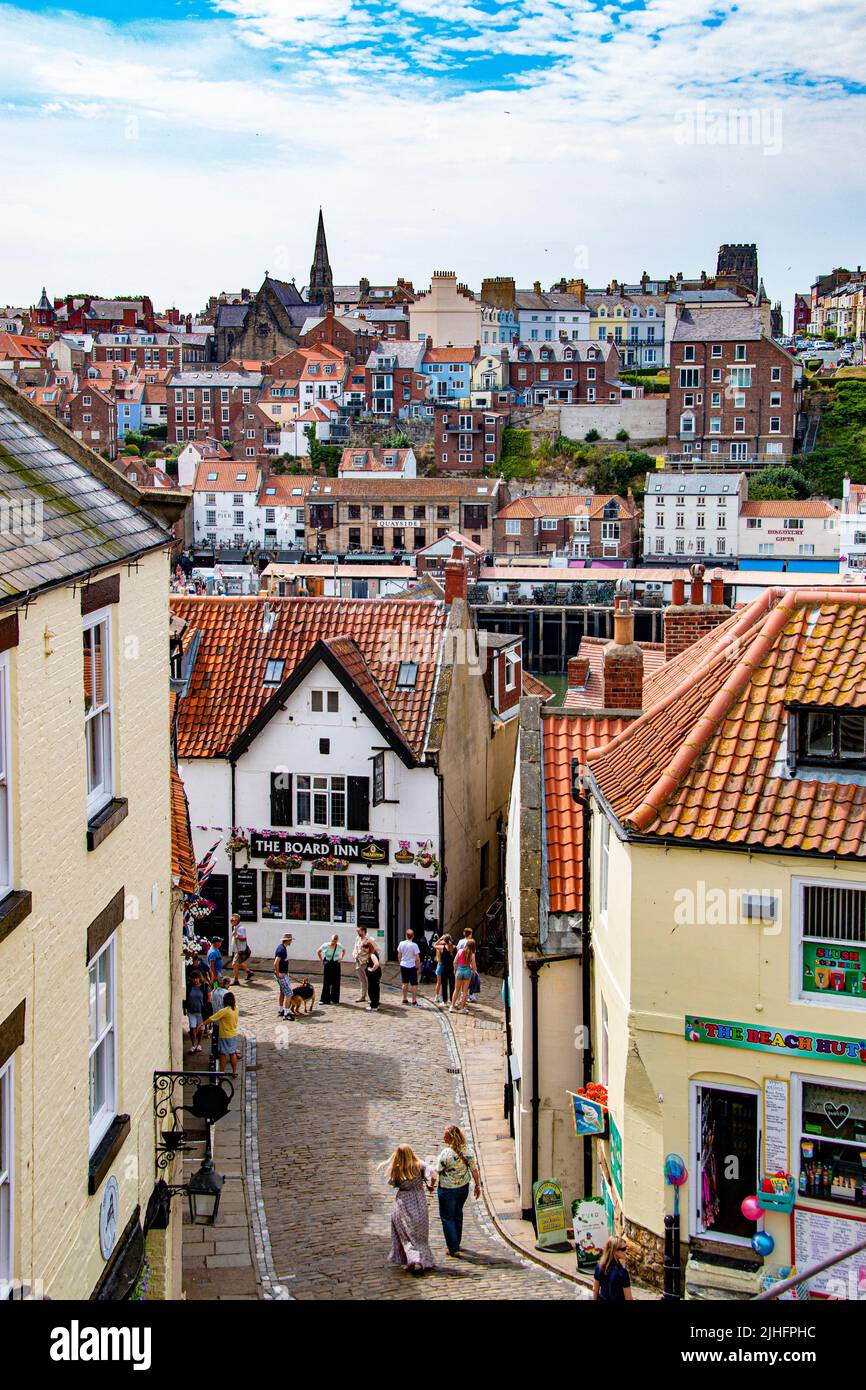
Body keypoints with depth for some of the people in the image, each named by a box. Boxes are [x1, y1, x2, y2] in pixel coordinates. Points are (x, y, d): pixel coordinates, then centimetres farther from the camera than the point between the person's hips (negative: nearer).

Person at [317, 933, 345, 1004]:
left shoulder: (339, 946, -8)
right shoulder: (325, 945, -11)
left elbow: (344, 950, 14)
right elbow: (318, 952, 5)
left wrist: (341, 958, 4)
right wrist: (321, 960, 2)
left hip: (336, 965, 1)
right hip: (327, 965, -1)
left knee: (335, 982, 3)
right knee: (326, 982, -2)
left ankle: (334, 999, 12)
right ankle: (324, 999, 2)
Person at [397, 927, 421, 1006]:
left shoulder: (401, 944, -3)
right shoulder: (414, 945, -16)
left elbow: (399, 956, 7)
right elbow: (417, 958, -15)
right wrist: (418, 967, -1)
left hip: (403, 965, 5)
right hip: (411, 966, -5)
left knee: (405, 983, 17)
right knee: (414, 984, 4)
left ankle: (405, 999, 24)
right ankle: (414, 1001, 4)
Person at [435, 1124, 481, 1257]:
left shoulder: (446, 1153, -25)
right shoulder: (468, 1150, -10)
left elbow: (437, 1172, -15)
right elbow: (474, 1170, -3)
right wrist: (478, 1186, 10)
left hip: (448, 1190, -6)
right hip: (464, 1187, 6)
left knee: (447, 1218, 9)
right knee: (458, 1214, 25)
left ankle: (454, 1249, 7)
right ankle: (457, 1242, 40)